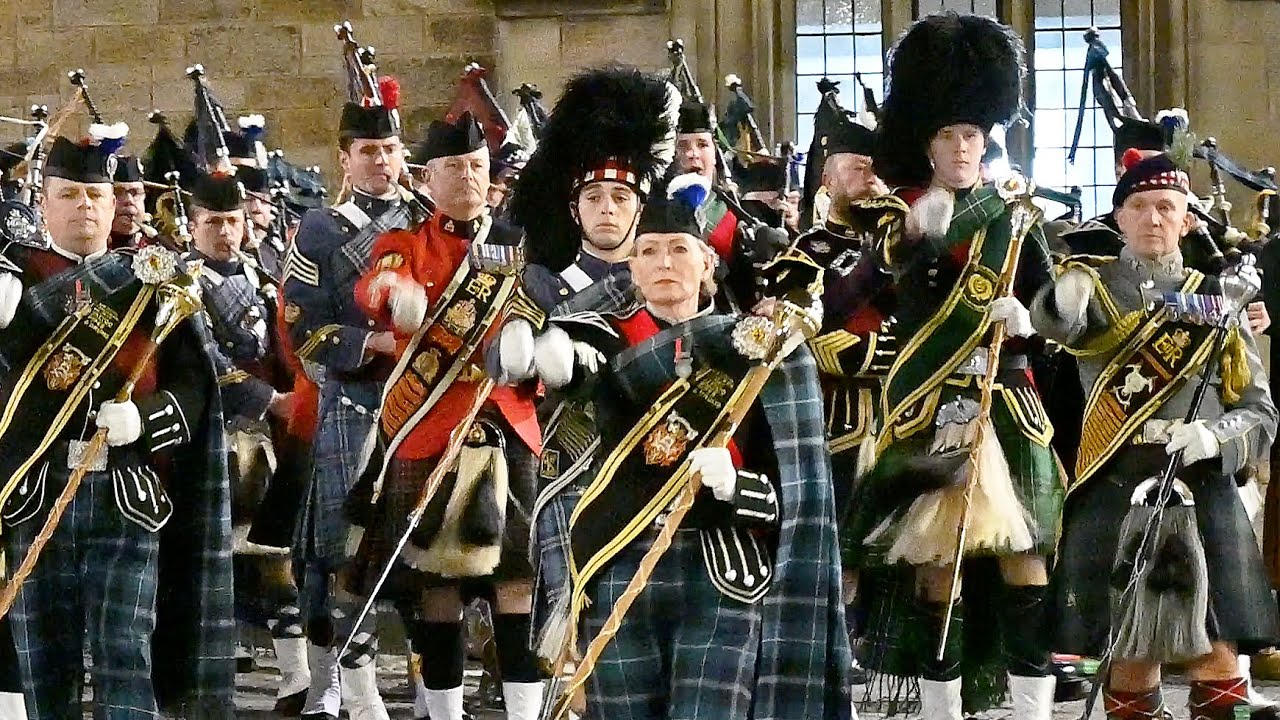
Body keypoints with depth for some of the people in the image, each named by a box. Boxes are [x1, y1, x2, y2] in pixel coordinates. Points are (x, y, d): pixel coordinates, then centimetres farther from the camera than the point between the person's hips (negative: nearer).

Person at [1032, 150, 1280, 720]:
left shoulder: (1216, 300, 12)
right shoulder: (1094, 285, 7)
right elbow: (1055, 320, -19)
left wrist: (1212, 437, -12)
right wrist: (1064, 301, -44)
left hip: (1203, 493, 1)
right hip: (1113, 493, -1)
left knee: (1216, 654, -6)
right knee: (1129, 657, 1)